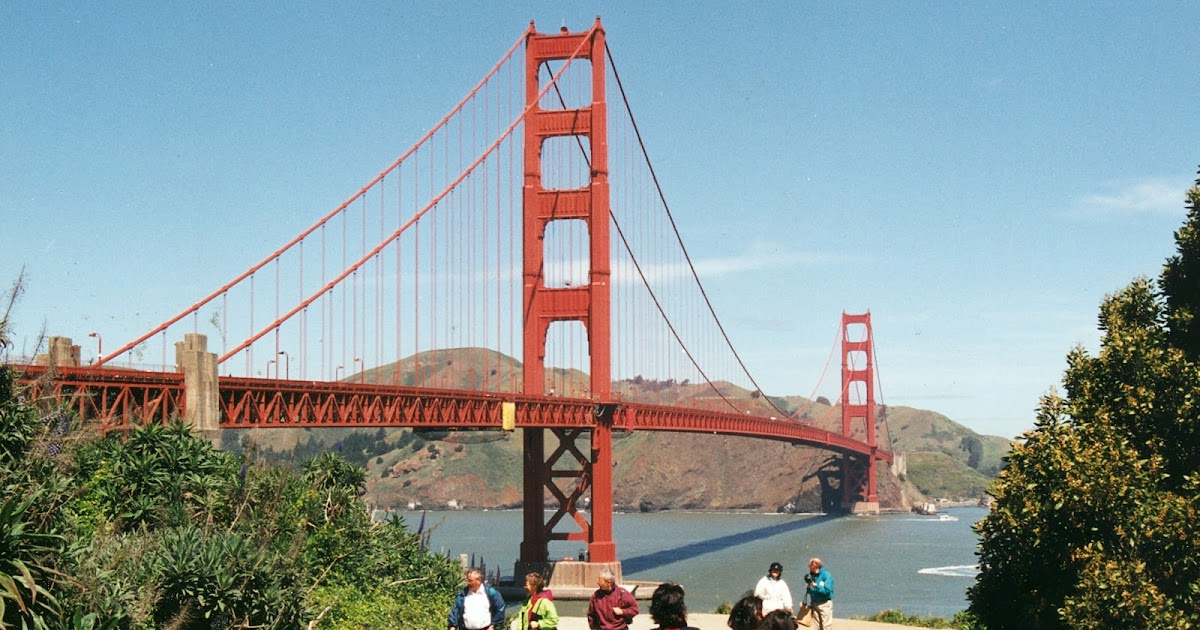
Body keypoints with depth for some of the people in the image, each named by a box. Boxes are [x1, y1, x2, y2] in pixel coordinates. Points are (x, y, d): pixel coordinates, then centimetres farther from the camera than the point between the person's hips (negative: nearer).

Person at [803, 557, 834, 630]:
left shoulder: (826, 575, -10)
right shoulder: (812, 576, 7)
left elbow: (827, 590, -18)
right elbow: (810, 591, 12)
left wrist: (816, 586, -24)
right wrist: (809, 587, -9)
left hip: (825, 604, -6)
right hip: (815, 604, 6)